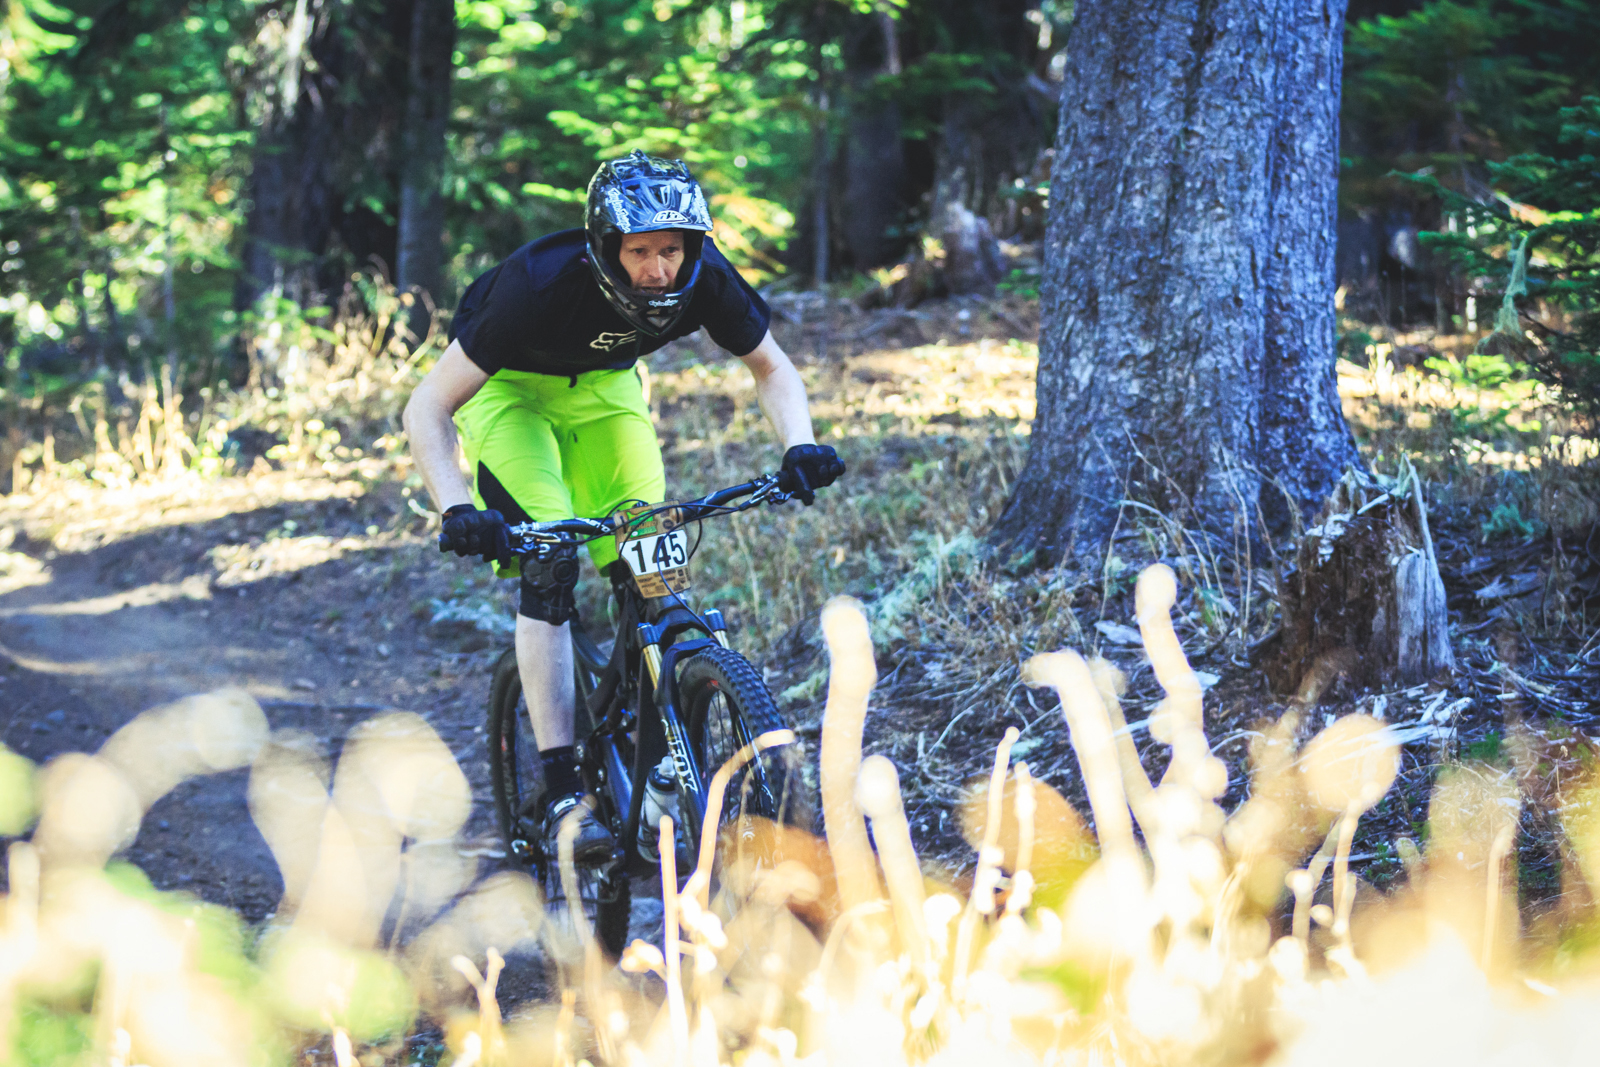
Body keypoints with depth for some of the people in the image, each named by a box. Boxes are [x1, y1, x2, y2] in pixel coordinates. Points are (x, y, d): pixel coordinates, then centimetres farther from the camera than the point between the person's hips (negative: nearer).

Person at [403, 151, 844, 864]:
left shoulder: (703, 278, -28)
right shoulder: (541, 282, -39)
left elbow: (770, 366, -7)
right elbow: (426, 410, -34)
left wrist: (799, 445, -26)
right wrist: (455, 511, -49)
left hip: (602, 384, 4)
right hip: (508, 387, -4)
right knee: (549, 564, -21)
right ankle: (561, 795, -22)